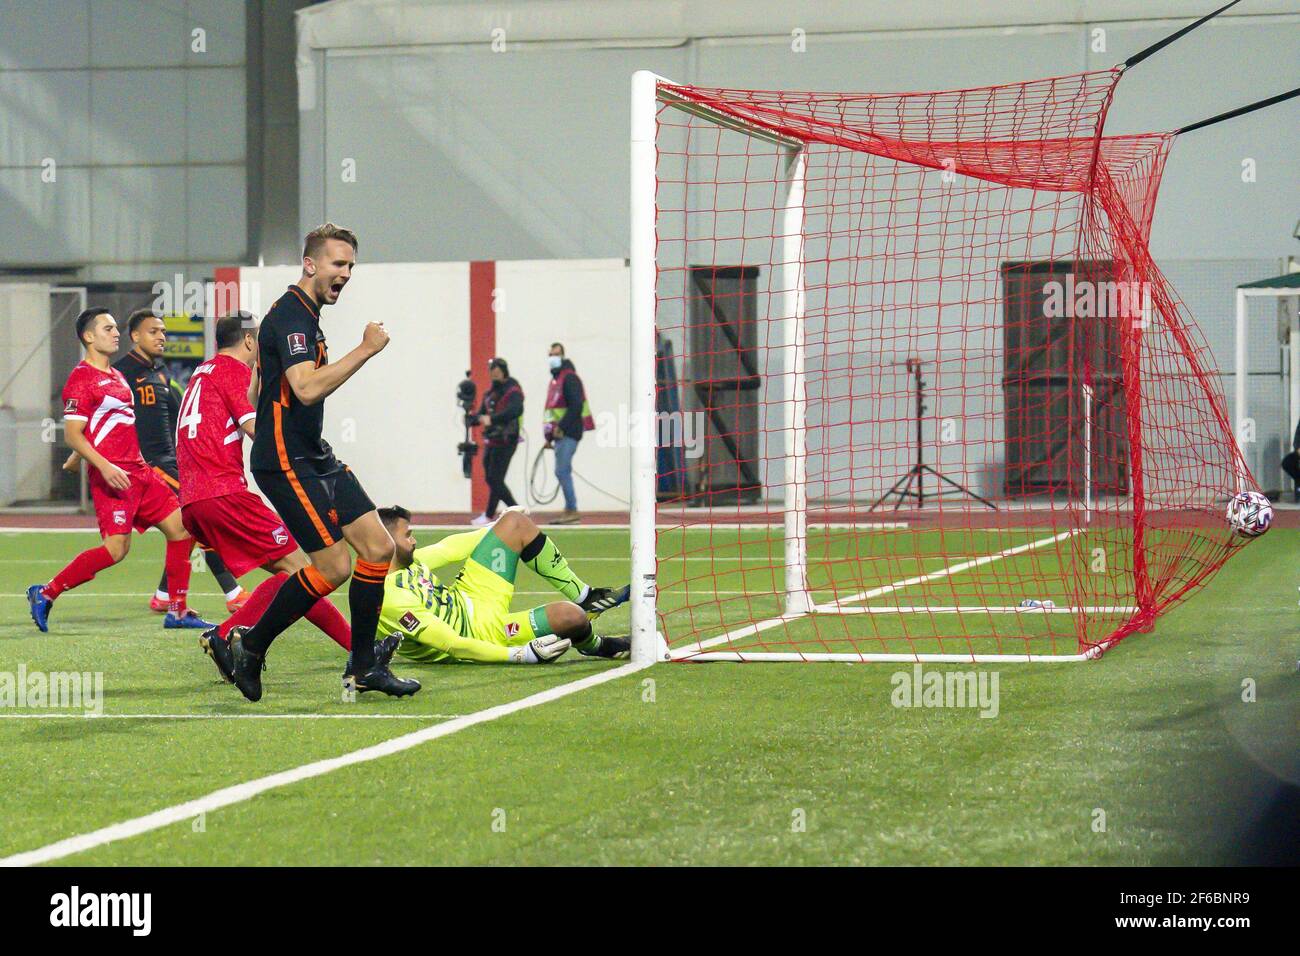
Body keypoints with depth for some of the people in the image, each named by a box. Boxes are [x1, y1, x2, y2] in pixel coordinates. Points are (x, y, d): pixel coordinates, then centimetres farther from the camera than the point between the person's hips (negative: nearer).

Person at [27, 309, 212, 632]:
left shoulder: (116, 376, 20)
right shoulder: (81, 379, -9)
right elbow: (73, 435, -15)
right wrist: (105, 467, -25)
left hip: (138, 471, 9)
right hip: (113, 477, -9)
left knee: (181, 527, 4)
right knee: (115, 548, -17)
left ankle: (177, 611, 10)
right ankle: (45, 594, -5)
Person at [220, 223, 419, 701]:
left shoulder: (306, 316, 17)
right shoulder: (289, 315, -15)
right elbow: (307, 388, -29)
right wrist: (366, 349, -24)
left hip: (314, 456, 10)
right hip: (285, 461, -10)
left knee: (378, 547, 2)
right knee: (334, 566, -12)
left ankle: (363, 667, 8)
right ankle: (250, 644, 3)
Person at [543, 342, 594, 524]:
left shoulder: (570, 378, -9)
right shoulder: (554, 380, 20)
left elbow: (576, 406, -20)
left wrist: (561, 427, -22)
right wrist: (549, 436, 22)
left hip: (568, 433, -10)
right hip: (559, 434, 10)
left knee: (561, 471, -13)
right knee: (563, 472, 9)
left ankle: (572, 511, -11)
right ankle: (570, 511, 12)